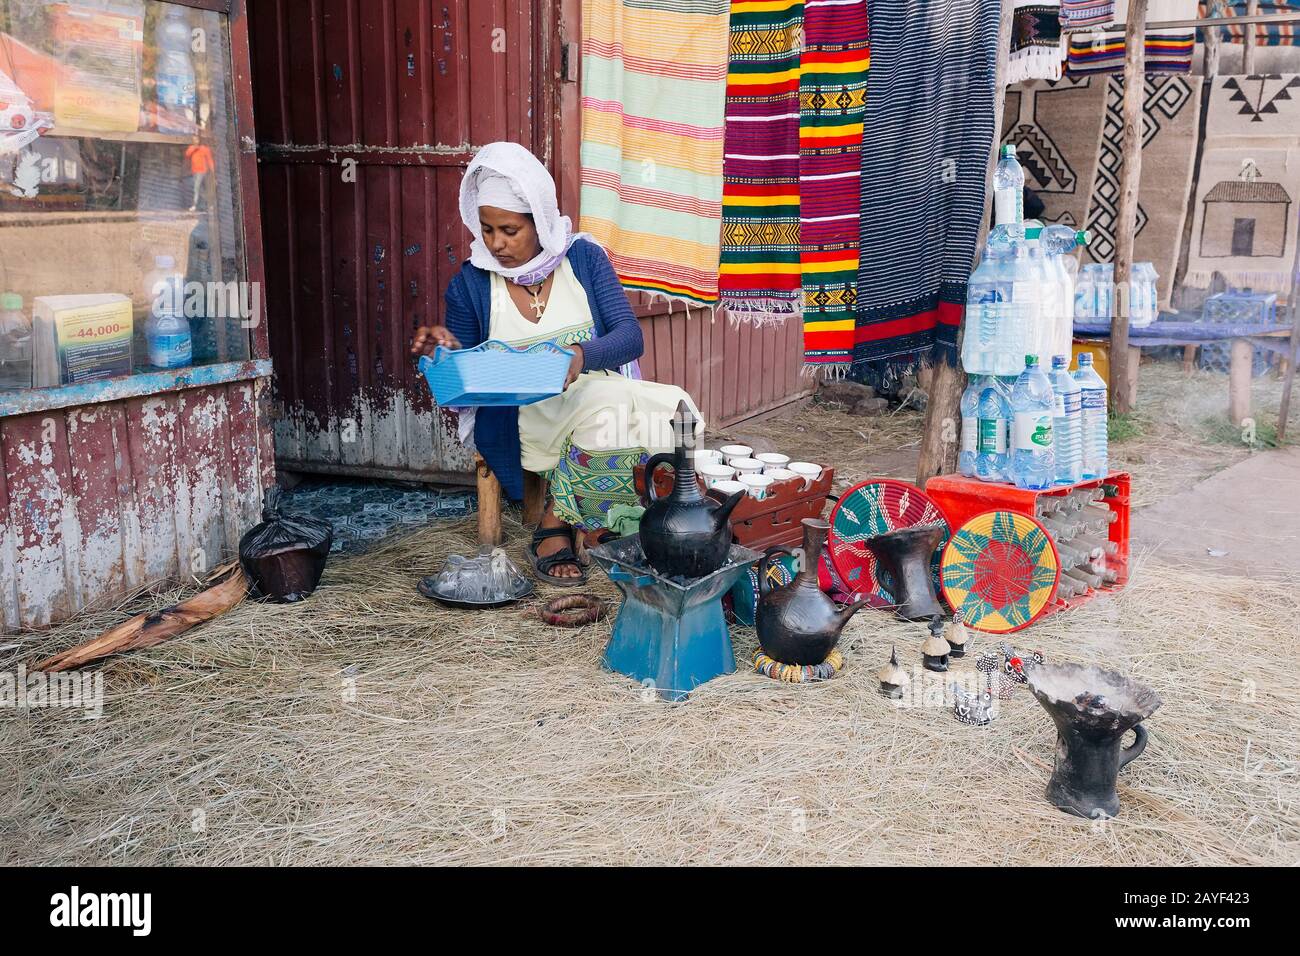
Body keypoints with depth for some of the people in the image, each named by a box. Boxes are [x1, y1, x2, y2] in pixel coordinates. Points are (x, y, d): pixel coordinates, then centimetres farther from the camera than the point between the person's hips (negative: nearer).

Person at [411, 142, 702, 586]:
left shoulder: (583, 257, 2)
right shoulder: (470, 283, 1)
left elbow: (630, 336, -7)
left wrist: (582, 356, -28)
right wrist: (445, 352, -15)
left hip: (596, 391, 3)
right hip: (519, 417, -3)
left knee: (666, 417, -29)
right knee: (606, 420, -34)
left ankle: (555, 527, -12)